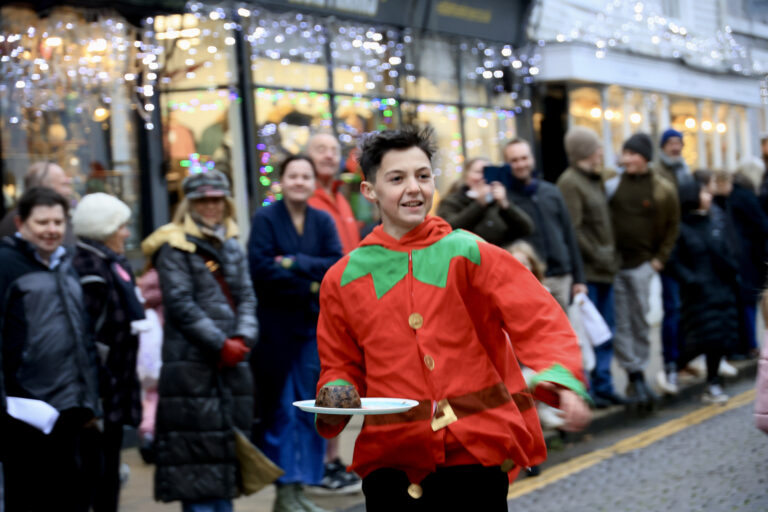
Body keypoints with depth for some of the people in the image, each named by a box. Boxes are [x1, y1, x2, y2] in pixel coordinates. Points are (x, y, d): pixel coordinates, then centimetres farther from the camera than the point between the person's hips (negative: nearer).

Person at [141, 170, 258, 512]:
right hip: (190, 363, -6)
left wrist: (243, 339, -8)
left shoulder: (232, 246, 16)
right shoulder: (175, 247, -4)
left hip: (231, 364, 6)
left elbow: (246, 297, 10)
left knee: (227, 439, 10)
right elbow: (180, 304, -12)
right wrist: (221, 344, -14)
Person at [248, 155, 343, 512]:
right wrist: (311, 285, -13)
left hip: (314, 327, 4)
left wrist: (294, 263, -14)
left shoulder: (322, 222, 10)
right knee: (279, 411, -4)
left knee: (310, 410, 4)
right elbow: (262, 271, -14)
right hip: (276, 328, -4)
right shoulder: (265, 220, -2)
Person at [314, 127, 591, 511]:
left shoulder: (469, 255, 0)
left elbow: (538, 321, -8)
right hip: (391, 458, 2)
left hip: (475, 451, -1)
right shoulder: (343, 280, 6)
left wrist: (560, 376, -26)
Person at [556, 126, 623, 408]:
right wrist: (597, 256, -15)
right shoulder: (570, 182, -12)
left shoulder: (595, 179, 17)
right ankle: (586, 388, 1)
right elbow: (572, 230, -18)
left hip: (604, 269, 9)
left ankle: (602, 385, 20)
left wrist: (611, 255, 10)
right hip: (586, 271, -9)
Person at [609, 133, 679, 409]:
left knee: (640, 321, 3)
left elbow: (672, 227, 13)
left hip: (641, 264, 0)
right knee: (621, 323, -2)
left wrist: (660, 258, 6)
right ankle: (635, 376, 2)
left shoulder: (663, 190, 2)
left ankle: (637, 376, 13)